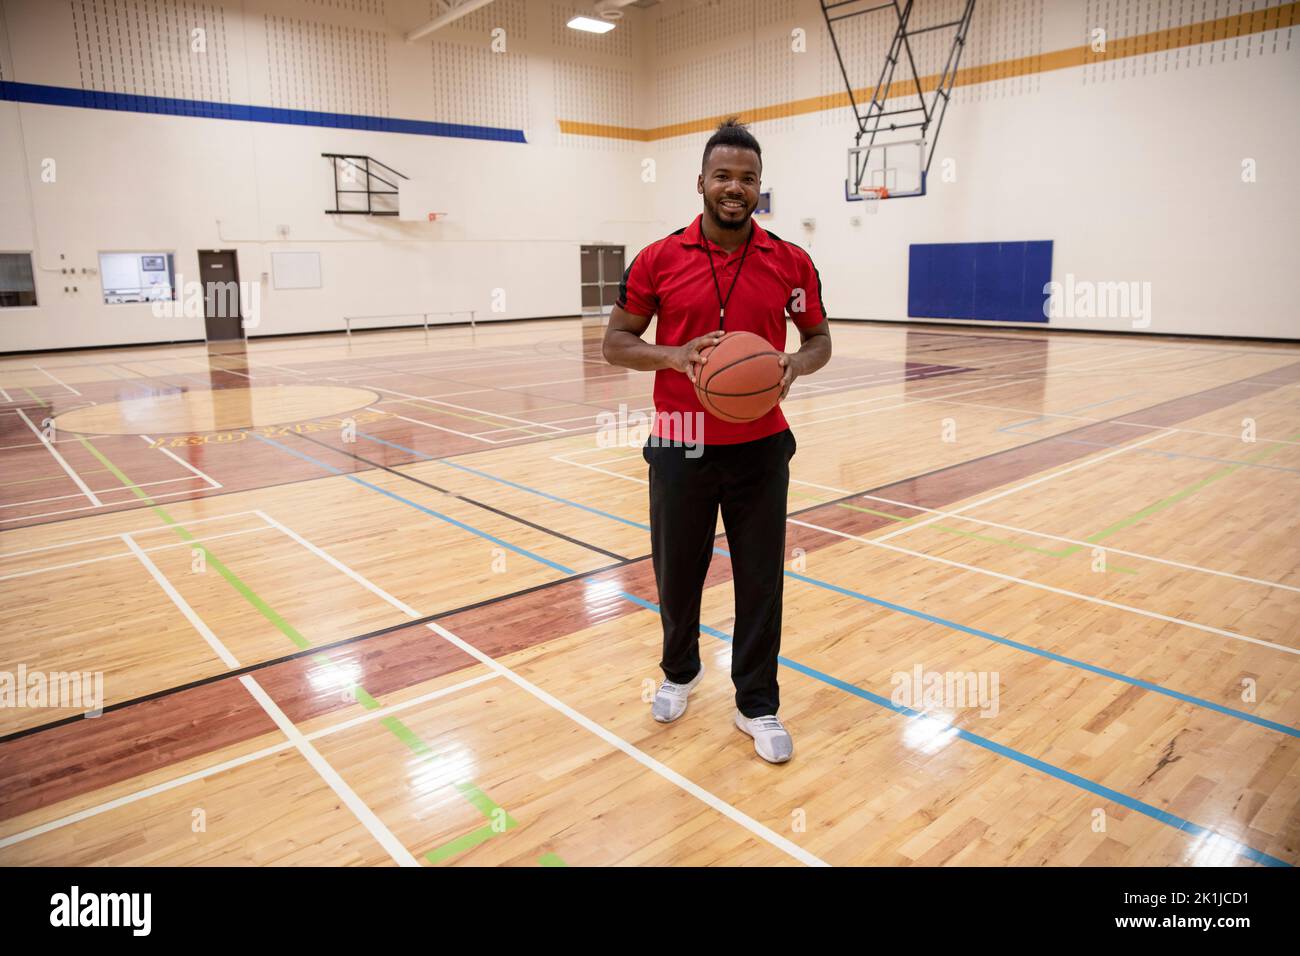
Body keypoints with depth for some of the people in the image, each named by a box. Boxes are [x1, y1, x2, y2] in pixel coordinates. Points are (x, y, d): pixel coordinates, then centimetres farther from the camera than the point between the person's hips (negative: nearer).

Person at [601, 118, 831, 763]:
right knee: (676, 573, 14)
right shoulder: (659, 260, -3)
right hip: (679, 448, 0)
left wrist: (796, 364, -14)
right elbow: (615, 342, 1)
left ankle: (756, 705, 26)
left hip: (760, 448, 1)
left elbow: (820, 337, 10)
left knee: (760, 581, 7)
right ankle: (680, 672, 42)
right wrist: (673, 355, -19)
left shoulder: (791, 263, 0)